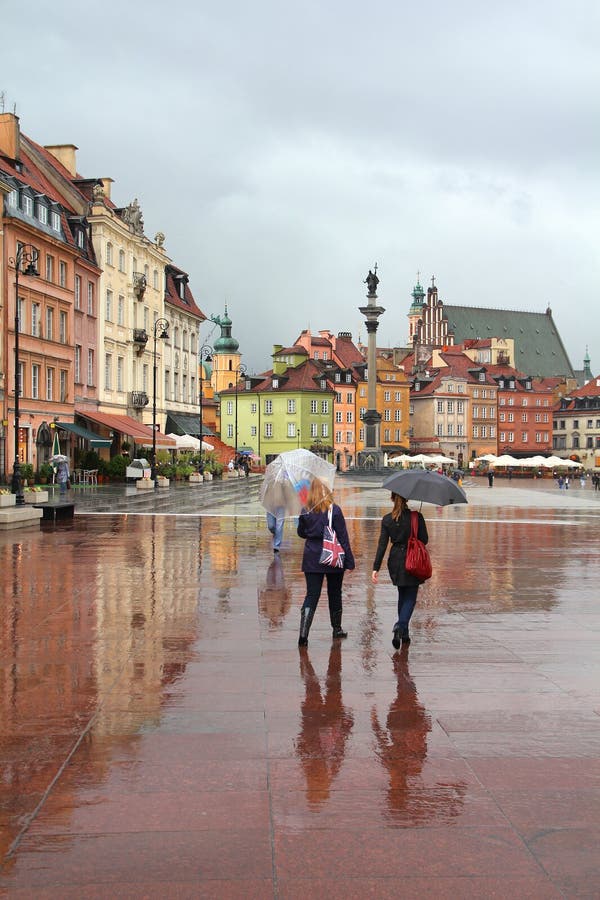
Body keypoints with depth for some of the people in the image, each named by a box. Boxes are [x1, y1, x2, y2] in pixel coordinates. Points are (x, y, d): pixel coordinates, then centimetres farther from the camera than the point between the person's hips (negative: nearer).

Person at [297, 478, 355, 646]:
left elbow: (301, 533, 12)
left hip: (312, 559, 2)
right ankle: (337, 629, 31)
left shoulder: (305, 511, -2)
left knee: (311, 595, 1)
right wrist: (349, 561, -6)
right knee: (334, 594, 16)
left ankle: (303, 634, -13)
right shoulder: (334, 510, -11)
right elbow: (343, 537, -10)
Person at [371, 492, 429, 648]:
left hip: (395, 562, 3)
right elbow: (424, 540, -6)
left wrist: (376, 568, -6)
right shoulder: (417, 517, -11)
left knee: (402, 595, 19)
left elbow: (382, 545, -6)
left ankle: (404, 633, 23)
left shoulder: (387, 519, -4)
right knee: (410, 597, 5)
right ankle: (400, 626, -18)